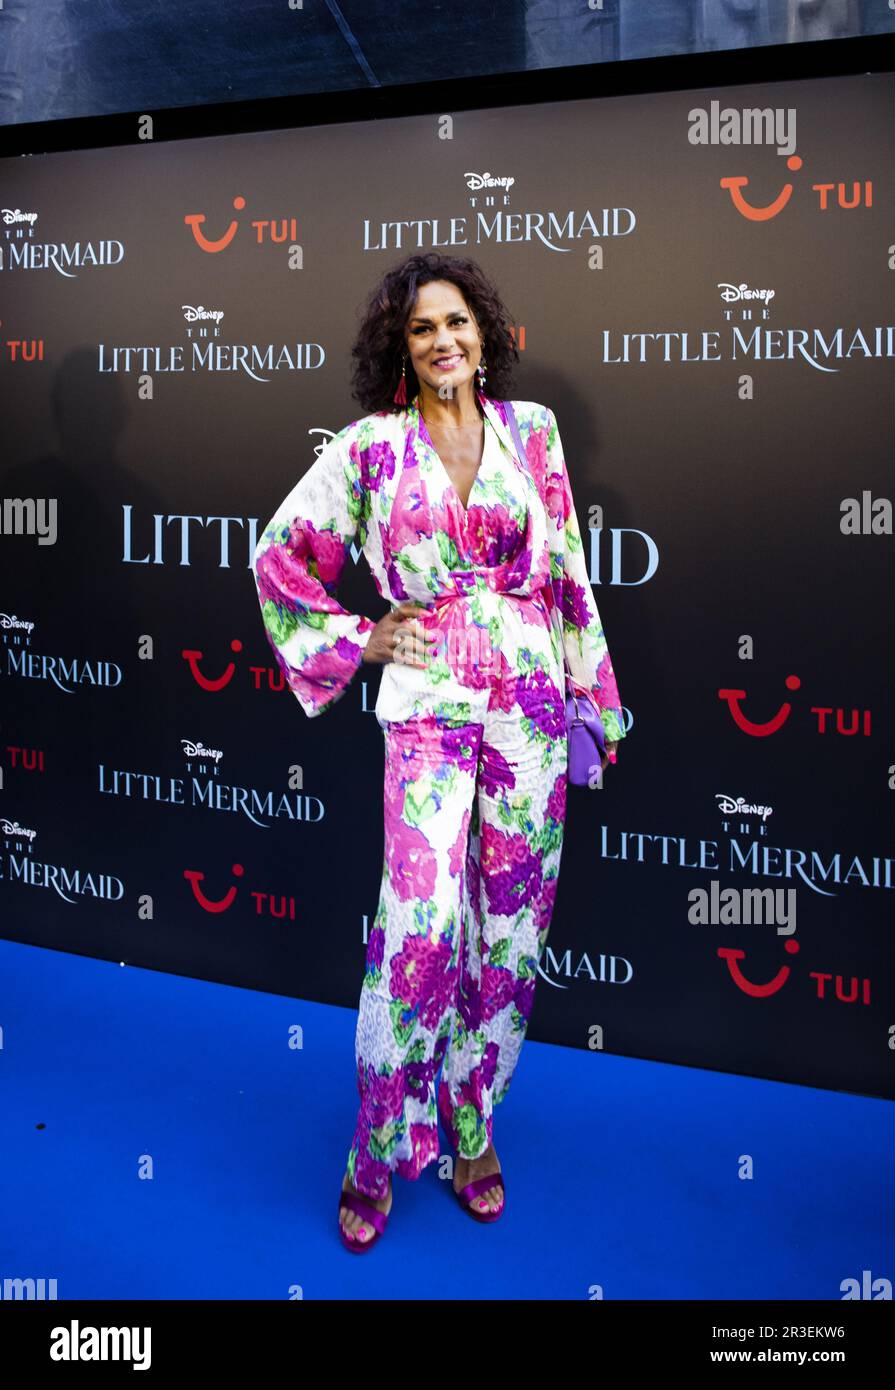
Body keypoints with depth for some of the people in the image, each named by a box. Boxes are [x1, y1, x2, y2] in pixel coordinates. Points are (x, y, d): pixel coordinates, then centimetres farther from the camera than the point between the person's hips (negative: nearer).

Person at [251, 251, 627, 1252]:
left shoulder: (531, 430, 7)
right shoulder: (370, 446, 2)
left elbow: (569, 569, 10)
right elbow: (280, 553, 9)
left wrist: (595, 690, 9)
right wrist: (355, 641, 4)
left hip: (530, 692, 3)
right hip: (427, 697, -2)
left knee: (512, 919, 6)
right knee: (422, 922, -10)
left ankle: (472, 1122, 24)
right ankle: (379, 1153, 8)